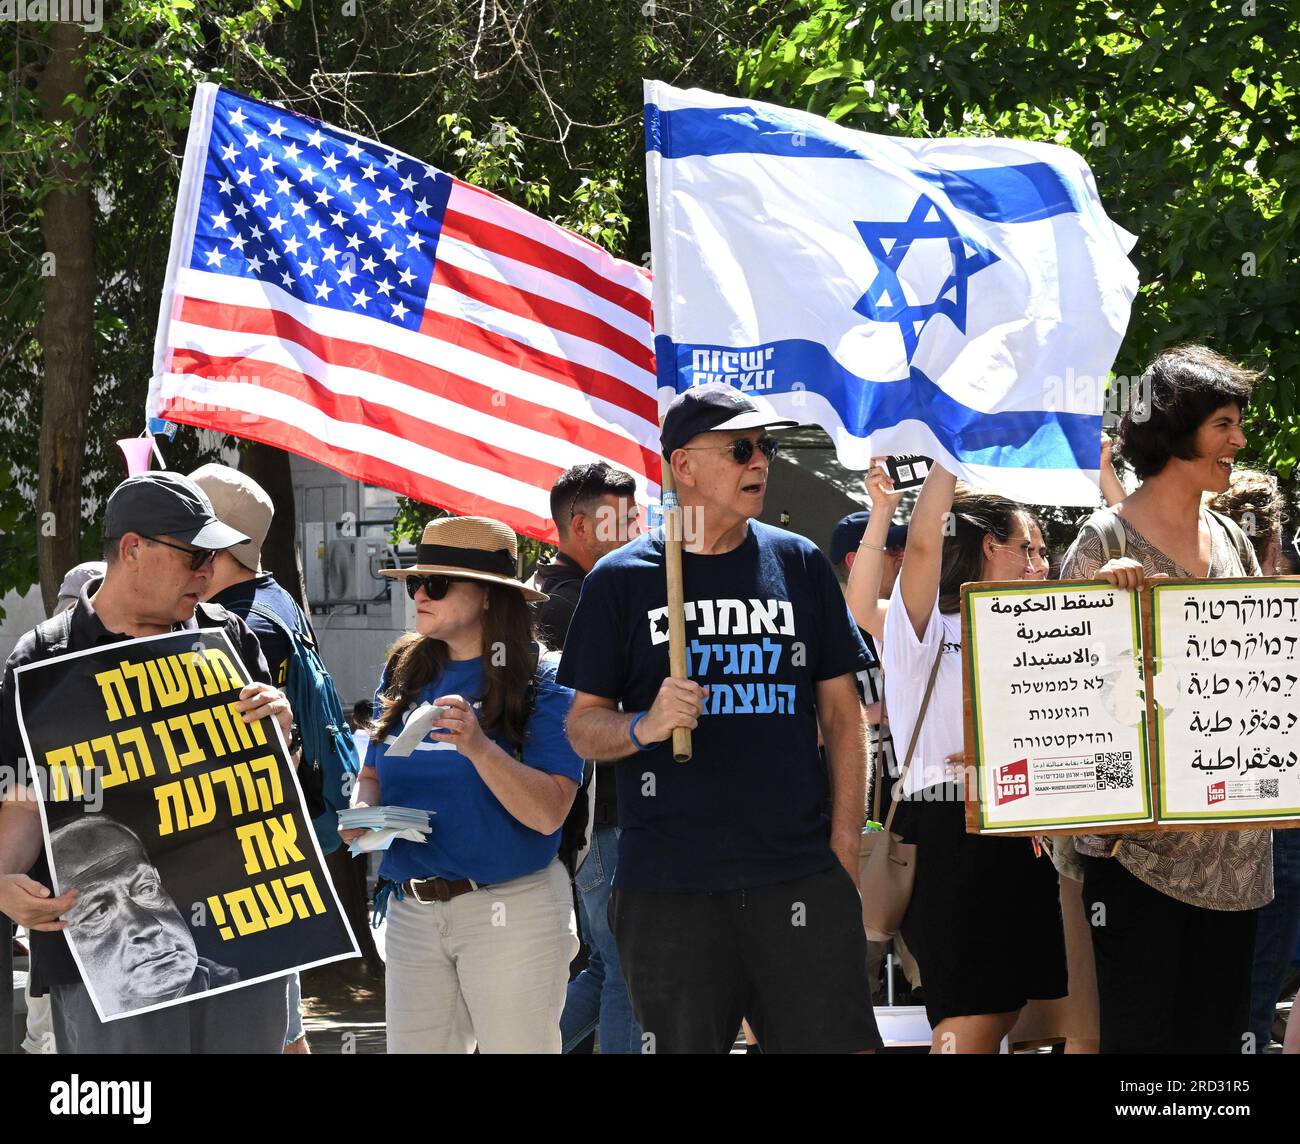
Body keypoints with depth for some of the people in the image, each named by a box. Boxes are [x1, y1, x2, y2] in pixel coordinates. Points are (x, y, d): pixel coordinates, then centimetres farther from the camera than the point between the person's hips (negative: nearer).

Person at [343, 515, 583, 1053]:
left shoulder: (542, 684, -8)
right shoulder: (404, 675, 10)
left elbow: (547, 814, -17)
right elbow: (373, 775, 17)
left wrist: (479, 747, -30)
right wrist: (361, 813, -6)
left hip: (512, 908, -5)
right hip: (411, 909, 5)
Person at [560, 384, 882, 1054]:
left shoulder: (799, 564, 11)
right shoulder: (621, 580, 5)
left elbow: (842, 713, 13)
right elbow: (582, 728, 6)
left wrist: (844, 844, 4)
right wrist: (646, 726, -16)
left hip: (799, 871, 1)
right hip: (668, 886, -1)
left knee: (838, 1040, -5)